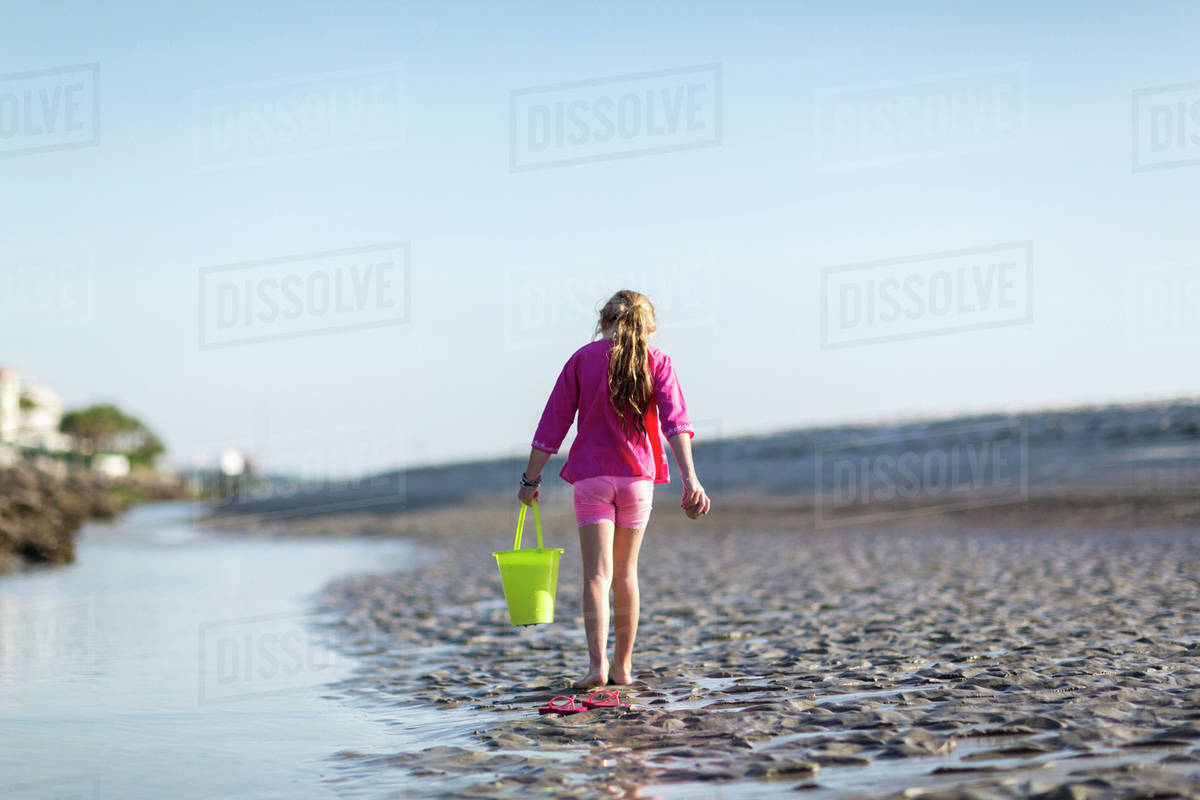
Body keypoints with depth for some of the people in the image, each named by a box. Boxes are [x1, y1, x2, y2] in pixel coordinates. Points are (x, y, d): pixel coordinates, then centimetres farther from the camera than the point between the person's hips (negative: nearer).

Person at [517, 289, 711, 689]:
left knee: (597, 573, -5)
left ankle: (598, 662, -21)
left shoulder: (584, 358, 2)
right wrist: (689, 478, -19)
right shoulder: (656, 361, 2)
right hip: (638, 476, 1)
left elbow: (553, 423, 2)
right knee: (626, 572, 13)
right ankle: (623, 667, 19)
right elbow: (675, 420, -11)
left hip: (591, 476, -1)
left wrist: (530, 478, 7)